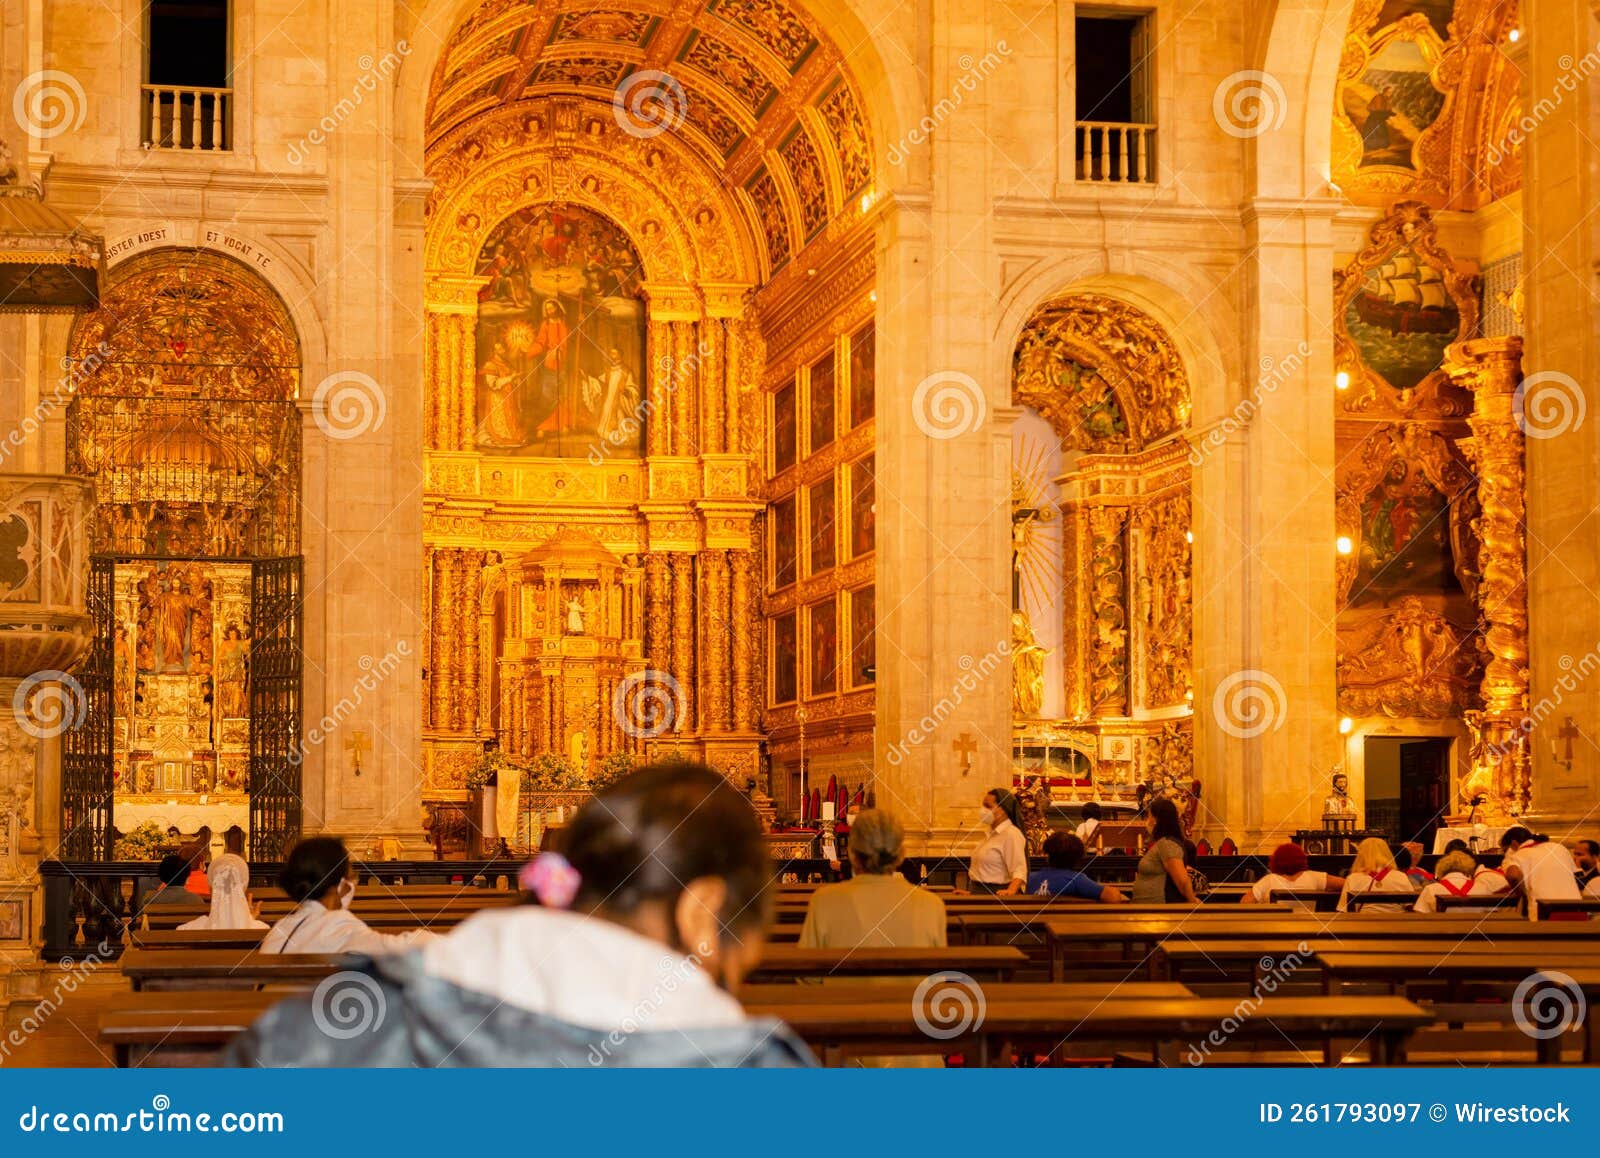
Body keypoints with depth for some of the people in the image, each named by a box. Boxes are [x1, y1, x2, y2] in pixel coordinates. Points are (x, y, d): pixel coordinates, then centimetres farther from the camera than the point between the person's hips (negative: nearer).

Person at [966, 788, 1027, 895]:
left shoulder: (1011, 834, -10)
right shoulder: (992, 833, 20)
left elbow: (1019, 871, -20)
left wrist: (1011, 890, -35)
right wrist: (972, 893, 25)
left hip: (997, 894, -8)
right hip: (981, 894, 8)